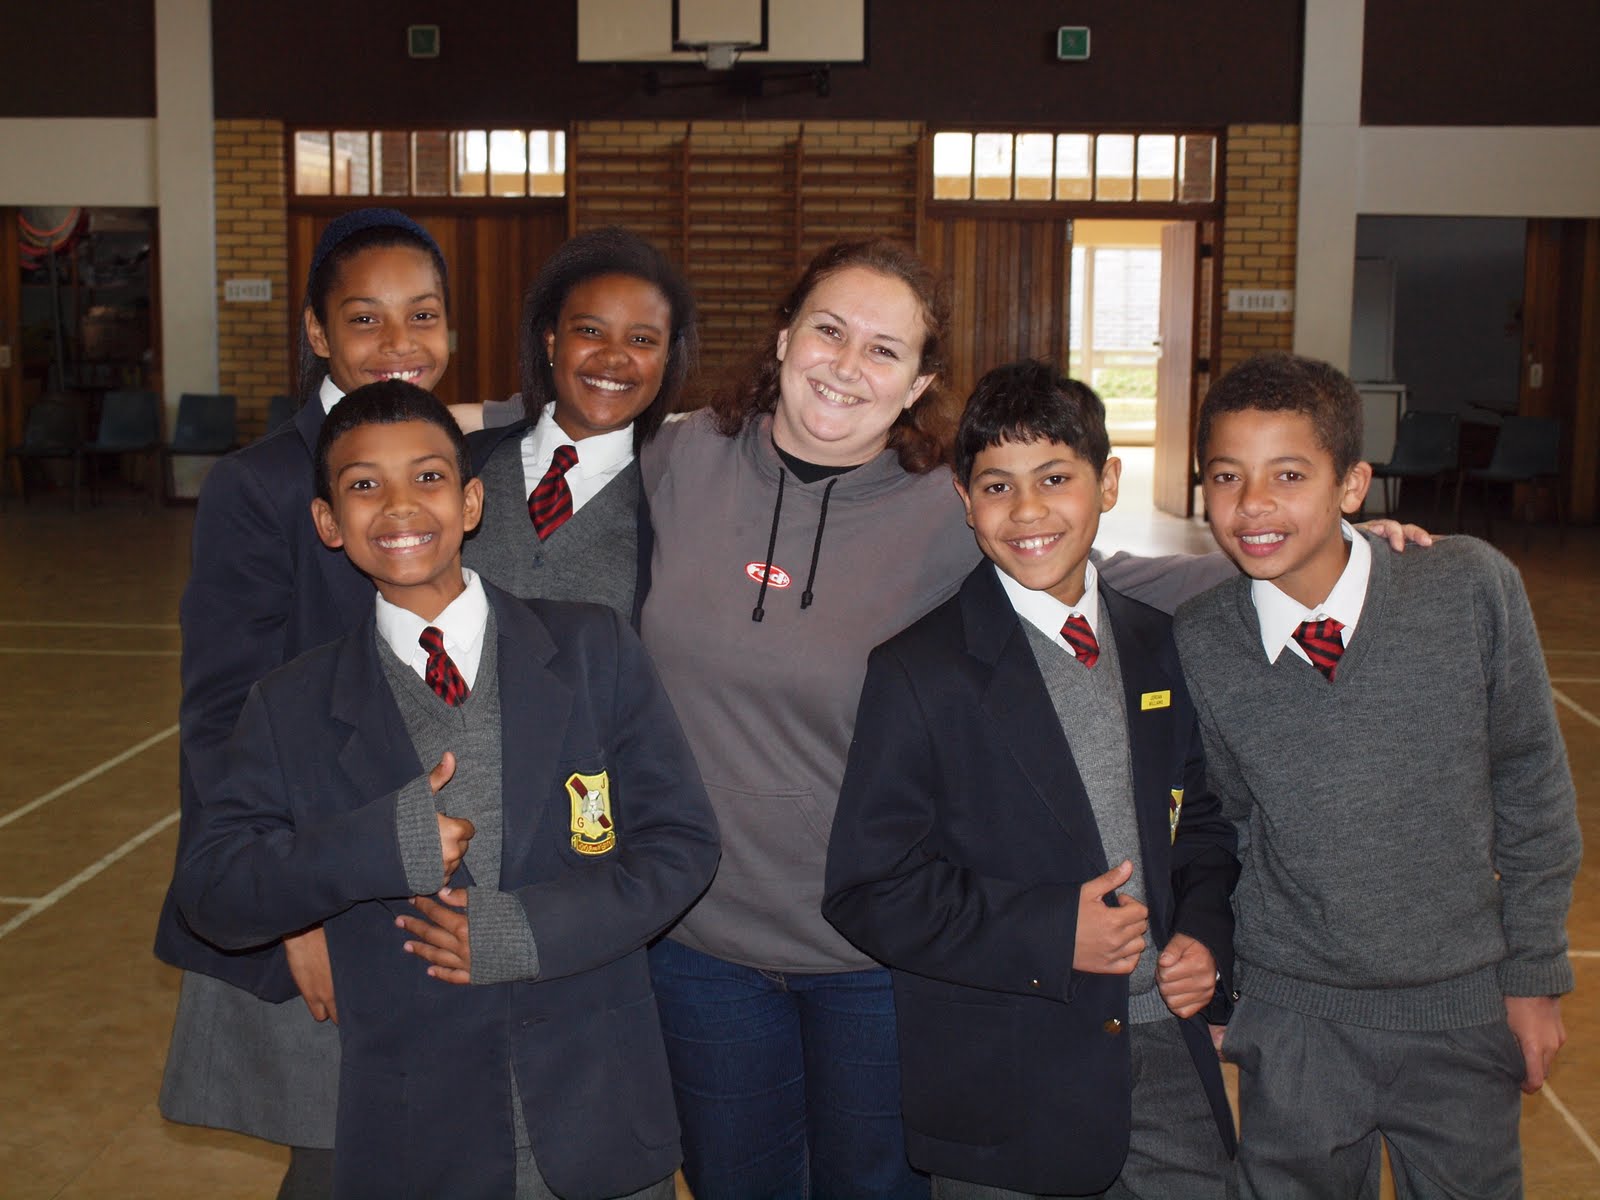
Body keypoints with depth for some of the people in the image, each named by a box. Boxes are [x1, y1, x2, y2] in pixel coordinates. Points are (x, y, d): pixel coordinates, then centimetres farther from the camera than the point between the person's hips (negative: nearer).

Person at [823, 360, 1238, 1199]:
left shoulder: (1161, 647, 5)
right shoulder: (917, 675, -11)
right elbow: (868, 891, -13)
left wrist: (1206, 935, -3)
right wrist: (1050, 936, -19)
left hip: (1170, 1054, 4)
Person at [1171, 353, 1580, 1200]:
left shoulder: (1472, 590, -13)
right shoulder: (1195, 647, -11)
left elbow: (1531, 787, -2)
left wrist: (1535, 974, 2)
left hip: (1463, 1011, 0)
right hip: (1293, 1019, 0)